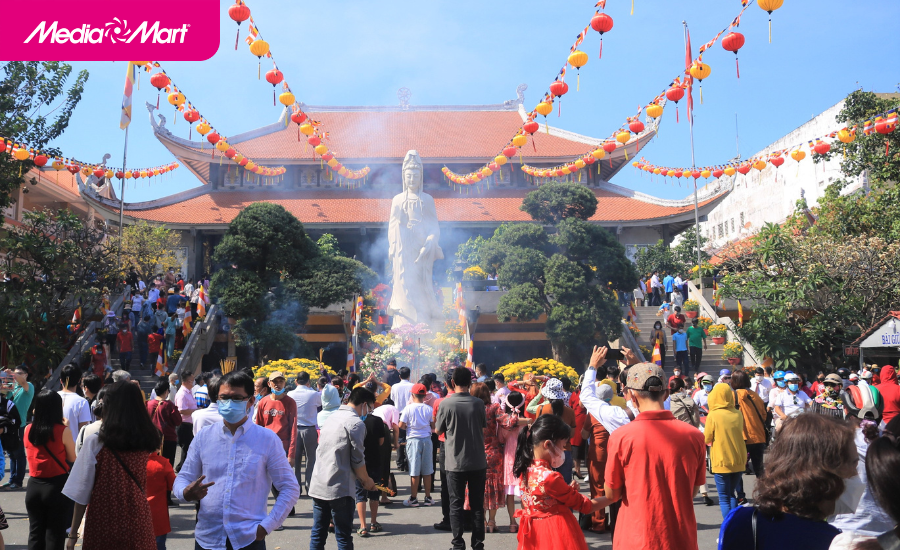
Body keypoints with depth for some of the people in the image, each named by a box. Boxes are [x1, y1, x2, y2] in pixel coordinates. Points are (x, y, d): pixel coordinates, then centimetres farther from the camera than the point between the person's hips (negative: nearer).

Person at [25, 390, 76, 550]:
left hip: (33, 485, 4)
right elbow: (72, 458, -4)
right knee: (55, 534, 7)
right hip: (57, 485, -4)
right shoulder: (63, 431, -14)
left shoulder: (28, 430, -1)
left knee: (35, 532, 14)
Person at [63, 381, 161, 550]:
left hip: (103, 526, -2)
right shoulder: (148, 441, -3)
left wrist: (73, 532, 2)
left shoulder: (95, 442, -12)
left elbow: (81, 492, -10)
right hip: (139, 525, 2)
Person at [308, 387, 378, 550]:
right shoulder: (356, 423, -11)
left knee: (317, 536, 13)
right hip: (339, 488, -7)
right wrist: (367, 480, 9)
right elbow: (357, 460, -11)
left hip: (318, 486, 8)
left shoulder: (331, 418, 14)